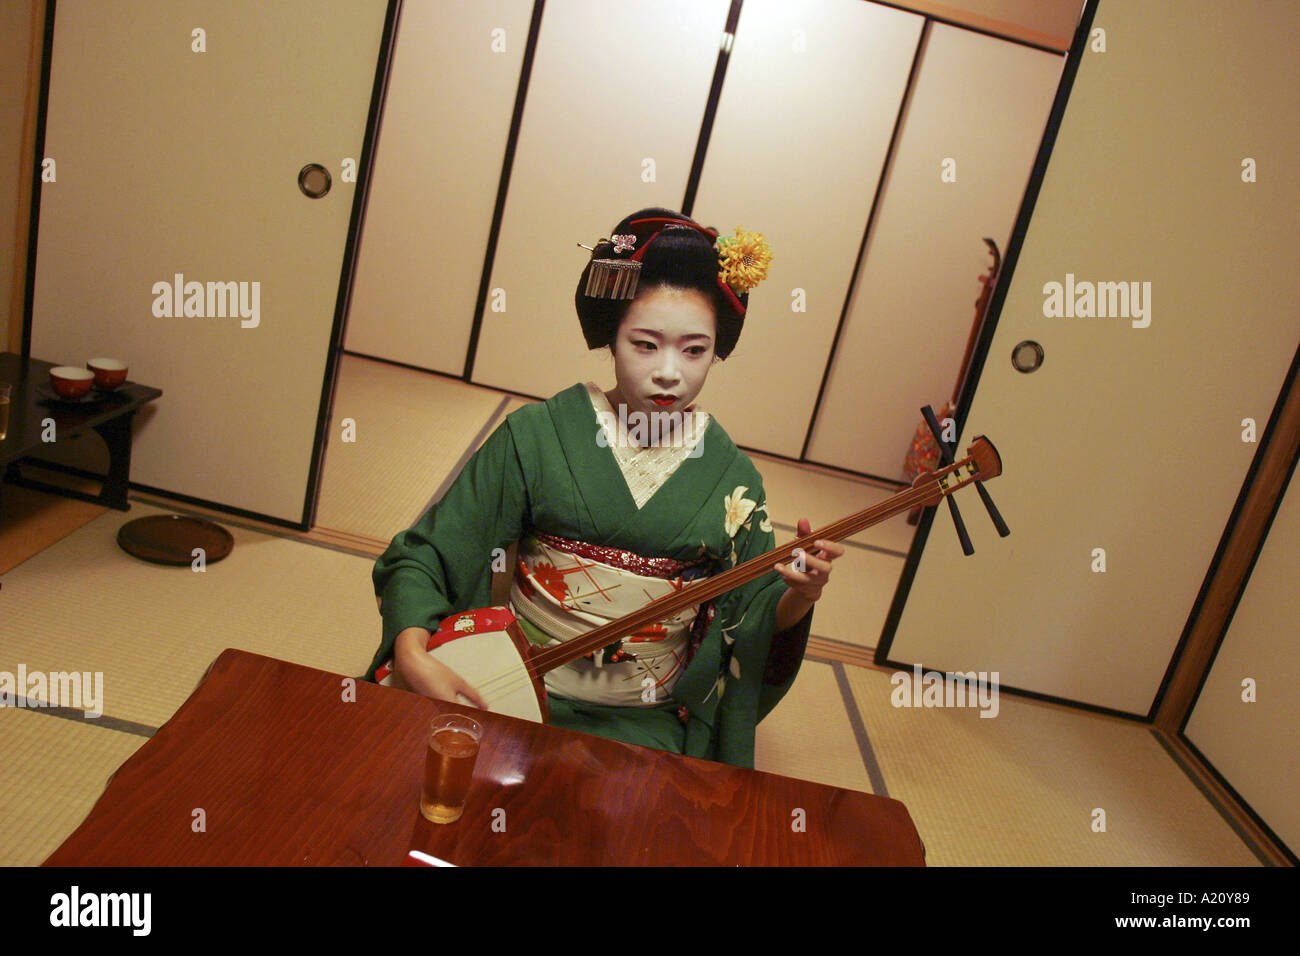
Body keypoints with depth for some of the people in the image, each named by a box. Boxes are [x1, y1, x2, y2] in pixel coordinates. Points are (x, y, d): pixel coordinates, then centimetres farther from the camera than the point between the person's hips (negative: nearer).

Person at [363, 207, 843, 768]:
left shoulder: (733, 479, 0)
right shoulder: (537, 435, -5)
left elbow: (758, 626, 5)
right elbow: (424, 555, -3)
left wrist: (799, 598, -17)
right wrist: (413, 655, -21)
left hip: (643, 723, 1)